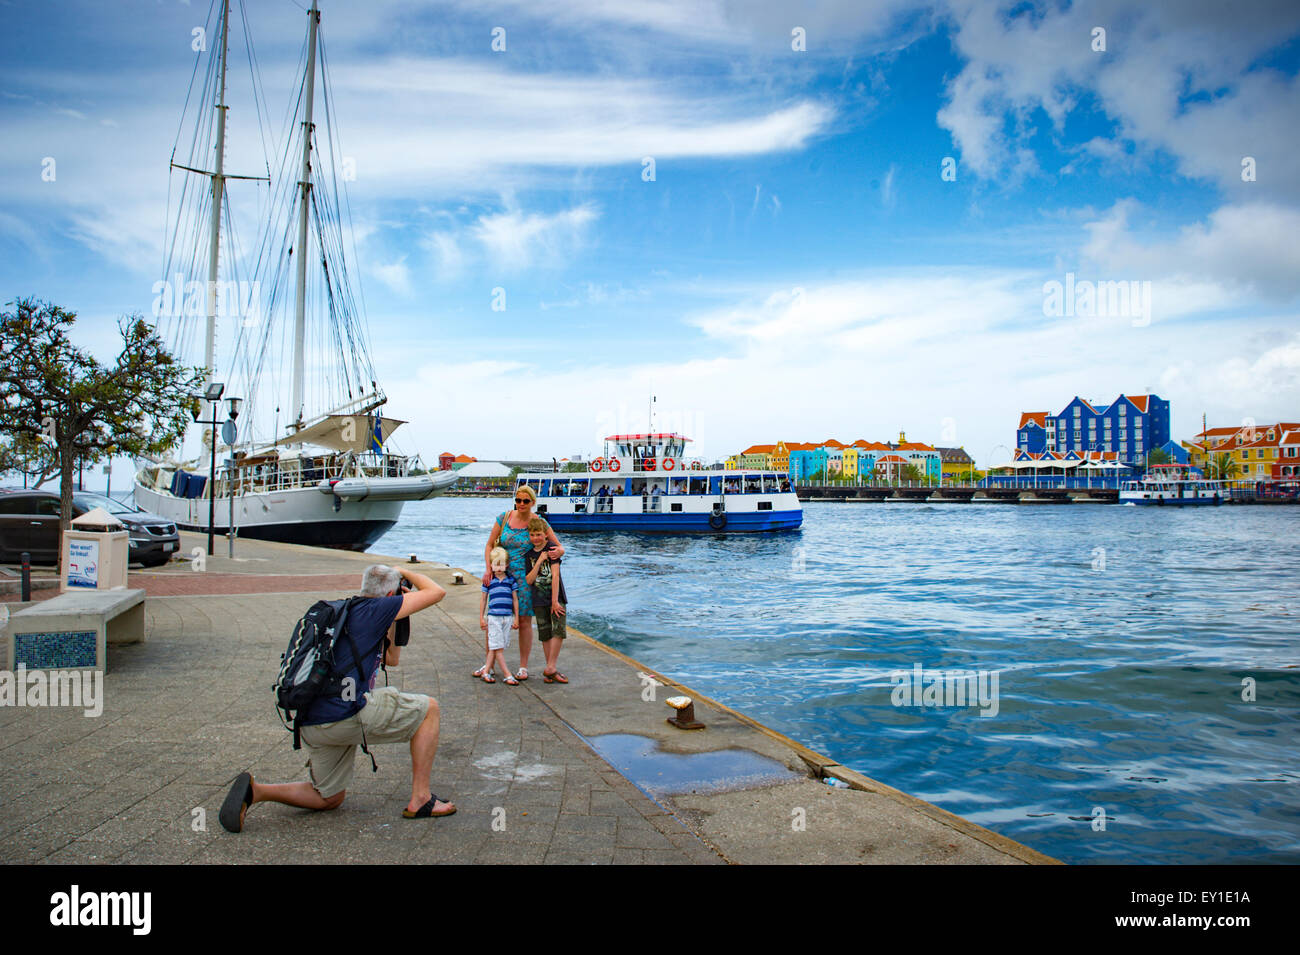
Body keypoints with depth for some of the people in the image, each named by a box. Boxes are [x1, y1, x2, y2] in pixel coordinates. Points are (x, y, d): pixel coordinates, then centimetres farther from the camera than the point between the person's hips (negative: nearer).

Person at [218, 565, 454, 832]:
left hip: (313, 726, 9)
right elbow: (436, 593, 1)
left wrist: (394, 623, 25)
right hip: (347, 714, -9)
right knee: (428, 708, 8)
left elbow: (391, 659, 32)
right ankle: (420, 799, 5)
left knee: (330, 798, 24)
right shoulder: (375, 609, -3)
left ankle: (254, 791, 4)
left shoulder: (345, 613, 24)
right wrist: (405, 572, 17)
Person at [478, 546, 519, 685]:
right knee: (498, 647, -5)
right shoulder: (488, 581, 2)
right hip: (493, 617, -2)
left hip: (507, 617, 2)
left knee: (496, 647, 6)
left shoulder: (511, 580, 5)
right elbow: (483, 599, 9)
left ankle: (486, 671, 15)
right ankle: (507, 675, -3)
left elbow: (515, 599, 8)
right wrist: (481, 618, 6)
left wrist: (516, 618, 5)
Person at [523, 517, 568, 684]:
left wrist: (555, 601, -16)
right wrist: (539, 561, -14)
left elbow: (555, 575, -12)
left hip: (556, 597, -3)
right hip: (539, 600, 3)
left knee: (558, 630, -14)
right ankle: (551, 669, 14)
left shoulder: (551, 549, -6)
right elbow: (529, 580, -3)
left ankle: (550, 668, -7)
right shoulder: (528, 555, 6)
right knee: (545, 634, 5)